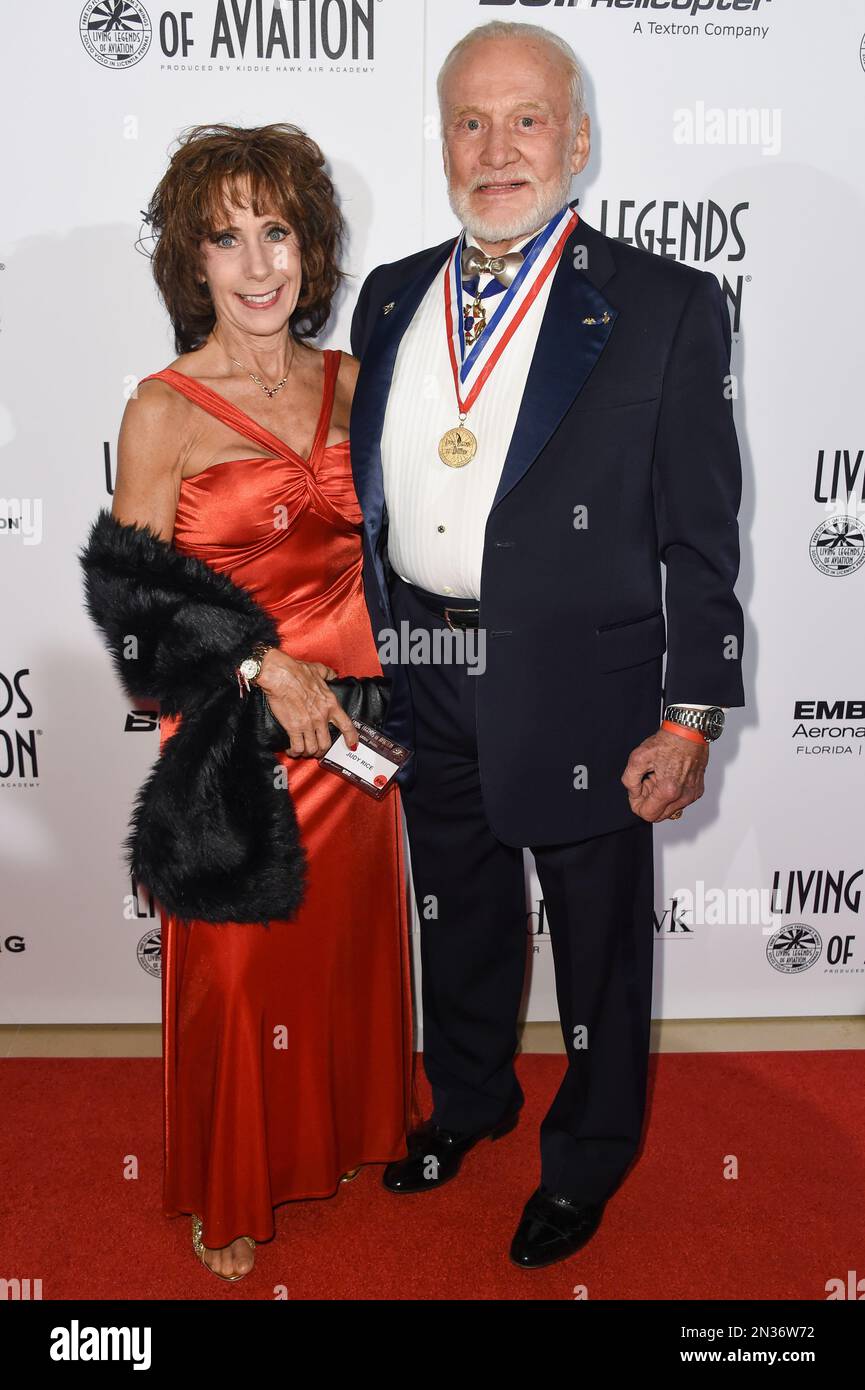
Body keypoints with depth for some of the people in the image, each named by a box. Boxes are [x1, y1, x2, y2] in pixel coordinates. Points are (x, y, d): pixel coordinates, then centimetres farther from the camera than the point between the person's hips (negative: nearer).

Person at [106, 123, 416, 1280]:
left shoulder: (350, 383, 2)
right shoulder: (165, 409, -11)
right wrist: (266, 669, -19)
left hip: (346, 726, 4)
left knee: (348, 949, 20)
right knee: (237, 971, 11)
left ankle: (346, 1133, 47)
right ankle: (229, 1193, 37)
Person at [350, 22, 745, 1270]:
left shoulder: (666, 308, -7)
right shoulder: (391, 298, 7)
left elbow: (702, 536, -8)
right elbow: (368, 493, 12)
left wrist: (691, 717, -12)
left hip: (579, 688, -4)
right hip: (425, 684, 5)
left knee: (597, 937, 14)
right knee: (457, 917, 23)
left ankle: (590, 1155, 39)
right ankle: (469, 1098, 49)